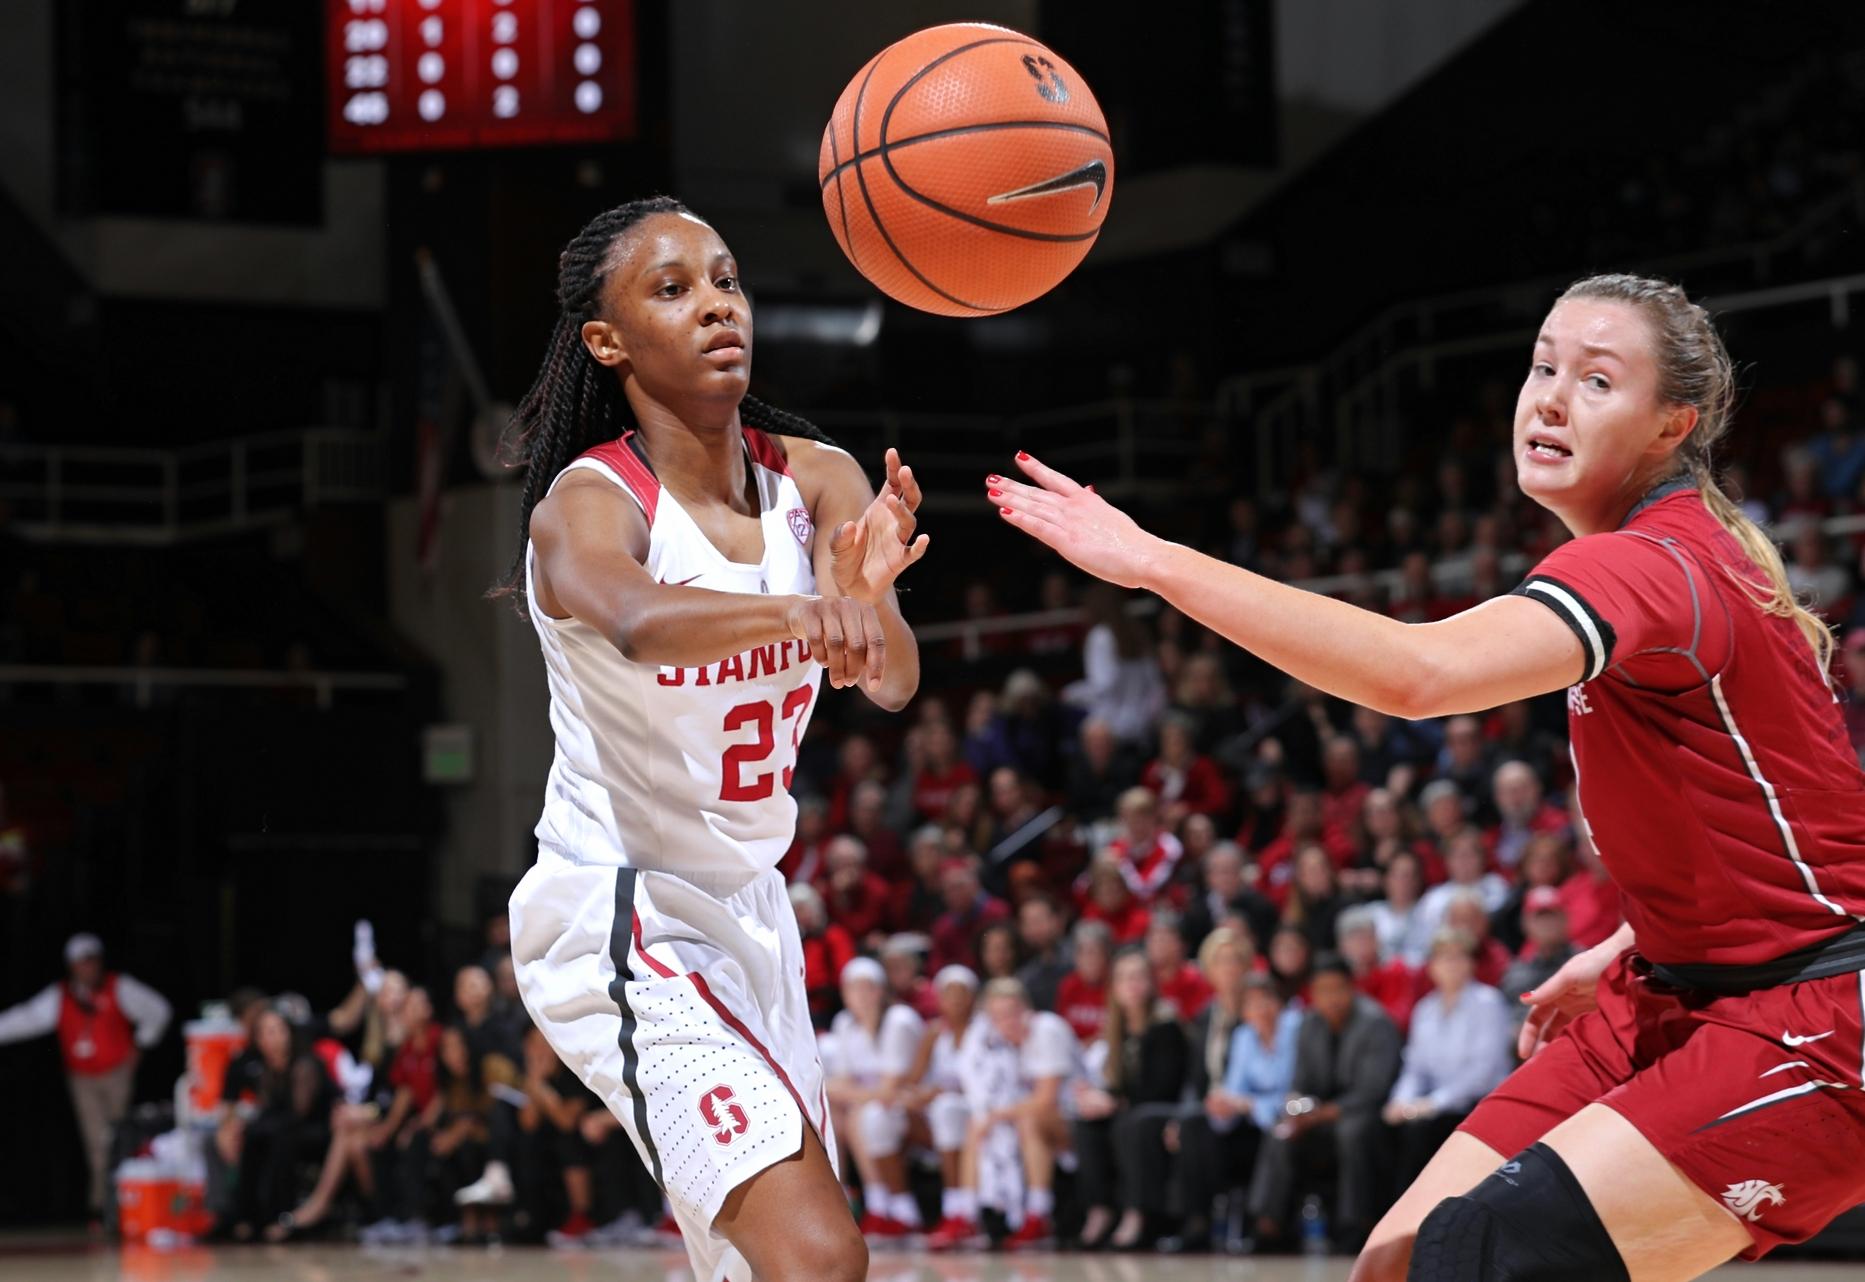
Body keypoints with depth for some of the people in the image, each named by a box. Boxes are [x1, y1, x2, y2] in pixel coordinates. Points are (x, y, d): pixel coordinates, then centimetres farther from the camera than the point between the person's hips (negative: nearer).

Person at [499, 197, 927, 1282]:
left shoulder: (817, 481, -1)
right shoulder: (587, 503, -19)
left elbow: (893, 682, -17)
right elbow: (638, 623, -43)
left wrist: (864, 599, -39)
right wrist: (800, 611, -62)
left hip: (747, 910, 8)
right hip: (618, 918, -8)